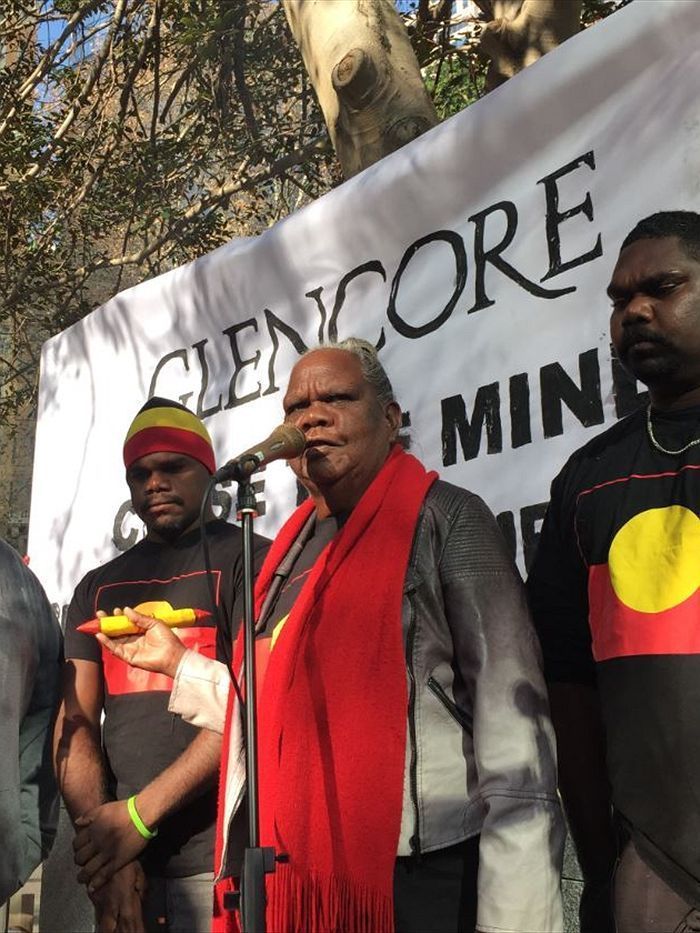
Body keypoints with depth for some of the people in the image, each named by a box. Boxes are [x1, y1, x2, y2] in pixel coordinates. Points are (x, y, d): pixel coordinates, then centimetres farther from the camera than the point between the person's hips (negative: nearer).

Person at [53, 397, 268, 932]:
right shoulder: (99, 587, 13)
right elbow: (75, 722, 5)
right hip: (119, 852, 5)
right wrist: (103, 840, -9)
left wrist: (139, 814, -14)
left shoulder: (248, 561, -3)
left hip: (218, 852, -4)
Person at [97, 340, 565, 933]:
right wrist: (178, 662, 18)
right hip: (283, 880, 6)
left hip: (414, 877, -6)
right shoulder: (292, 551, 14)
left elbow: (510, 724, -12)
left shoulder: (446, 520, -6)